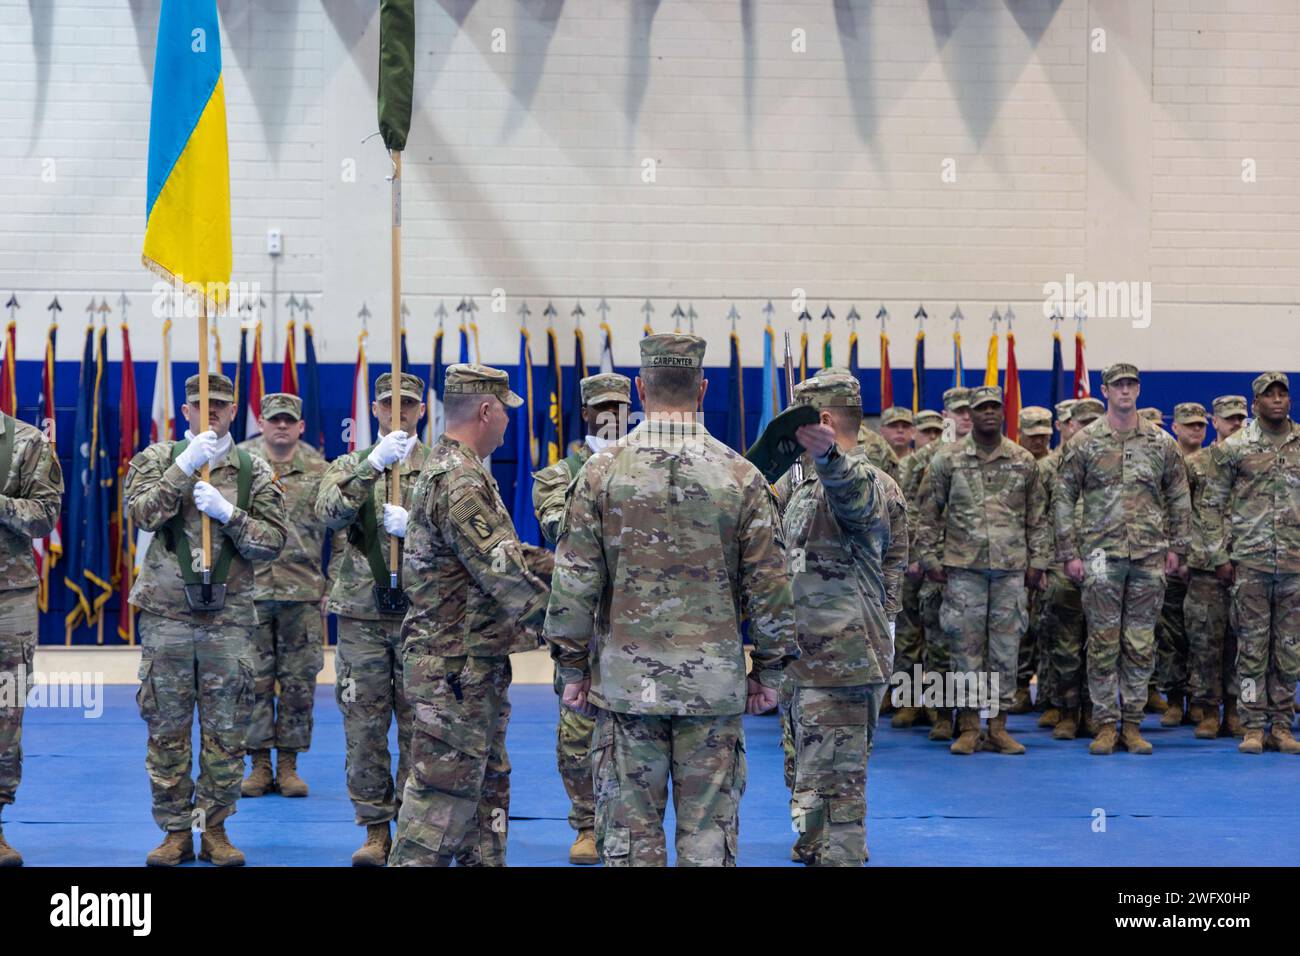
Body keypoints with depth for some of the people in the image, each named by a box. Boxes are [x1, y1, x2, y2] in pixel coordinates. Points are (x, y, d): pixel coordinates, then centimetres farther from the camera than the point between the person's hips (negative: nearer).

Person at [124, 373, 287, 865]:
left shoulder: (254, 471, 7)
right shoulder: (159, 458, 6)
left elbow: (273, 541, 0)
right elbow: (142, 513, -12)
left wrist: (226, 511, -13)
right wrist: (185, 465, -19)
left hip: (229, 616, 1)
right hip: (167, 612, 0)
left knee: (226, 730, 3)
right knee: (166, 726, 3)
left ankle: (215, 828, 14)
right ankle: (175, 830, 13)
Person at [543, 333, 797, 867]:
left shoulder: (602, 472, -4)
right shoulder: (741, 477, -3)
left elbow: (574, 584, -3)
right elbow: (770, 587, -1)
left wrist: (572, 668, 6)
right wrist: (768, 671, 10)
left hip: (625, 680, 0)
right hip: (715, 682, 0)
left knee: (629, 833, 8)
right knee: (709, 833, 8)